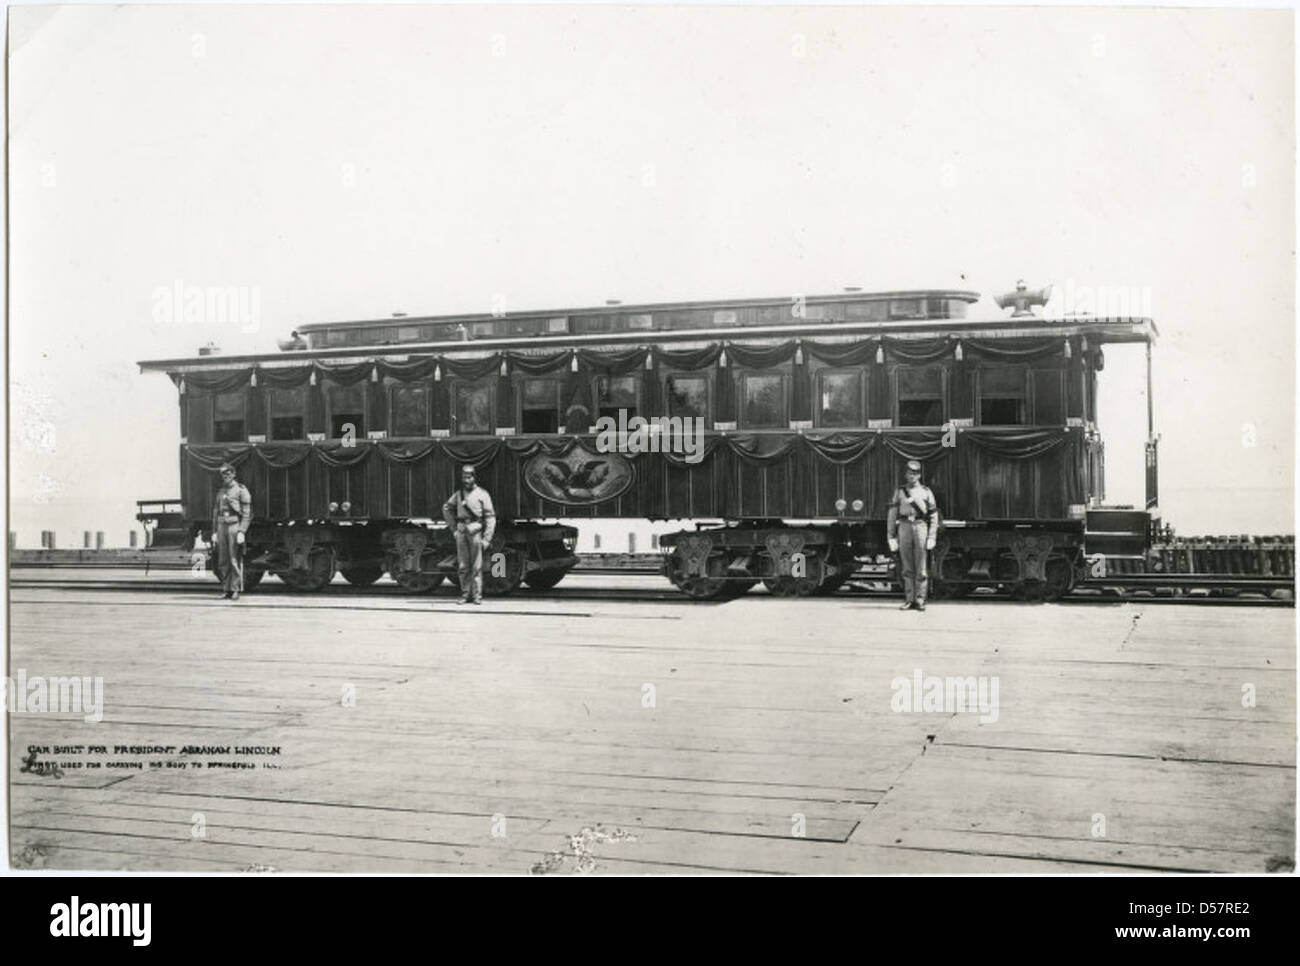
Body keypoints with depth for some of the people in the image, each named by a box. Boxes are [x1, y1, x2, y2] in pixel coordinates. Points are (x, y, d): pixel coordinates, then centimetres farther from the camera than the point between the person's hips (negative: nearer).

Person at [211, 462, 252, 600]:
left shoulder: (241, 490, -1)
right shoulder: (220, 491, 17)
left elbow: (247, 514, -6)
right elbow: (215, 512, 20)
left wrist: (241, 532, -14)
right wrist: (214, 532, 12)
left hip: (235, 526, -6)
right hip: (221, 526, 6)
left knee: (235, 560, -7)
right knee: (222, 562, 4)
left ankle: (235, 590, -3)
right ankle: (226, 589, 9)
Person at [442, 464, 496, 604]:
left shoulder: (482, 494, 0)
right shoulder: (458, 494, 11)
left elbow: (490, 517, -3)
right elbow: (446, 509, 25)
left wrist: (487, 538, -9)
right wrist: (454, 527, 15)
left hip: (476, 531, -4)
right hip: (461, 532, 4)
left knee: (476, 566, -4)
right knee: (463, 566, 6)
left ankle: (477, 595, 1)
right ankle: (465, 594, 12)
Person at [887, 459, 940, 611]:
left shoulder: (926, 492, 9)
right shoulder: (899, 492, 11)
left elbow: (934, 517, 8)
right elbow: (892, 515, 9)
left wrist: (932, 537, -1)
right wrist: (891, 537, 2)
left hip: (920, 527, -1)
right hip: (904, 527, 1)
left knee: (921, 567, -3)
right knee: (907, 567, 2)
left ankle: (920, 600, 2)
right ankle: (909, 600, 6)